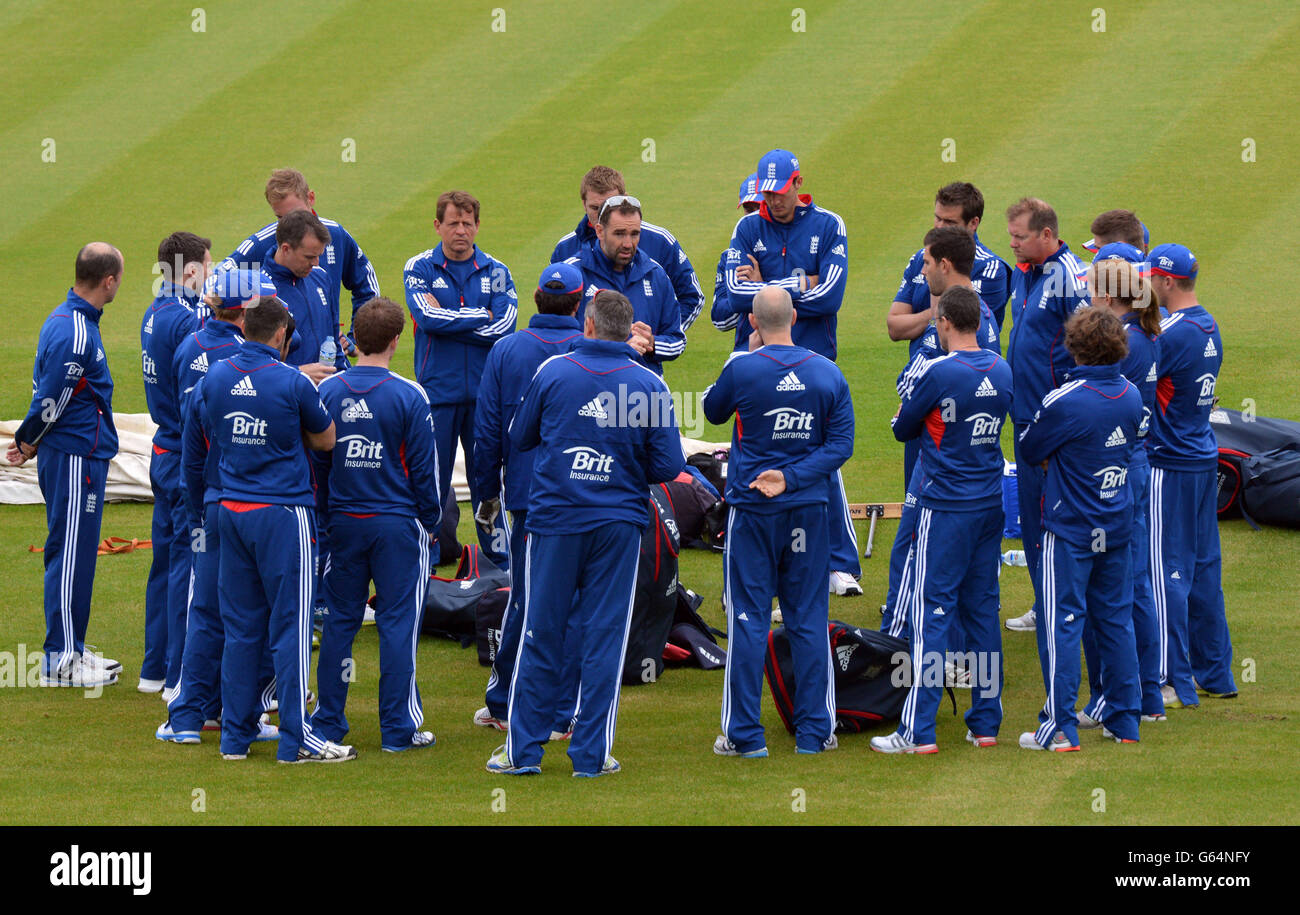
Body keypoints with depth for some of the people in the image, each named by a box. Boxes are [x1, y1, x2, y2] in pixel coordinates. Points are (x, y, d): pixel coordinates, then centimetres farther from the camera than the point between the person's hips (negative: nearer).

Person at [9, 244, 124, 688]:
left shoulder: (62, 319, 12)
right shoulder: (77, 334, -21)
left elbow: (46, 392, 16)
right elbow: (51, 400, -18)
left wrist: (29, 443, 14)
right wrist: (27, 443, -3)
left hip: (78, 454, 10)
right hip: (76, 456, -10)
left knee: (73, 553, 16)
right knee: (71, 555, -4)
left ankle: (70, 649, 24)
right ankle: (60, 662, 0)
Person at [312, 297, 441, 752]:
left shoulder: (327, 391, 0)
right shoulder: (409, 396, -10)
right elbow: (423, 467, -5)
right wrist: (430, 522, 7)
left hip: (343, 523, 3)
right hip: (398, 523, -3)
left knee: (339, 620, 10)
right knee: (398, 623, 0)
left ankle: (328, 722, 14)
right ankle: (399, 727, 1)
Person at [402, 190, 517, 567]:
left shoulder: (496, 273, 6)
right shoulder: (419, 268, 2)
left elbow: (504, 328, -7)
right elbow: (428, 318, -14)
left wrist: (450, 323, -10)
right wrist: (481, 316, -6)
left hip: (485, 393, 2)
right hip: (437, 393, -2)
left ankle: (499, 562, 13)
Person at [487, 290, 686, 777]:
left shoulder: (553, 371, -3)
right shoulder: (649, 385, -4)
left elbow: (519, 438, 8)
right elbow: (668, 465, -4)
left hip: (553, 520, 0)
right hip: (619, 524, 0)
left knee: (540, 636, 6)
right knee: (603, 639, 5)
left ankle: (523, 750, 9)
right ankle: (592, 754, 7)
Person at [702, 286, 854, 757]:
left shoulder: (743, 369, -11)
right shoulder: (828, 374, -1)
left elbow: (713, 410, 9)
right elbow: (840, 444, -4)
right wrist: (792, 478, -9)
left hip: (752, 510, -2)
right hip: (807, 511, 2)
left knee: (749, 621, 2)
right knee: (809, 619, 9)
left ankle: (744, 733, 2)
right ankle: (815, 731, 11)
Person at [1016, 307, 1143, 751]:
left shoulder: (1064, 402, -19)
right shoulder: (1131, 396, 0)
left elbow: (1029, 450, -5)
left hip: (1070, 530, -6)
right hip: (1118, 523, 6)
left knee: (1061, 623, -1)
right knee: (1116, 619, 14)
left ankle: (1059, 727, -2)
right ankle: (1124, 719, 18)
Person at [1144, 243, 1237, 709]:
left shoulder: (1173, 334, -20)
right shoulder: (1208, 327, 8)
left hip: (1170, 467, -9)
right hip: (1205, 459, 9)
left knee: (1167, 571, -4)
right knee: (1203, 566, 15)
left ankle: (1176, 683, -3)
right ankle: (1214, 673, 21)